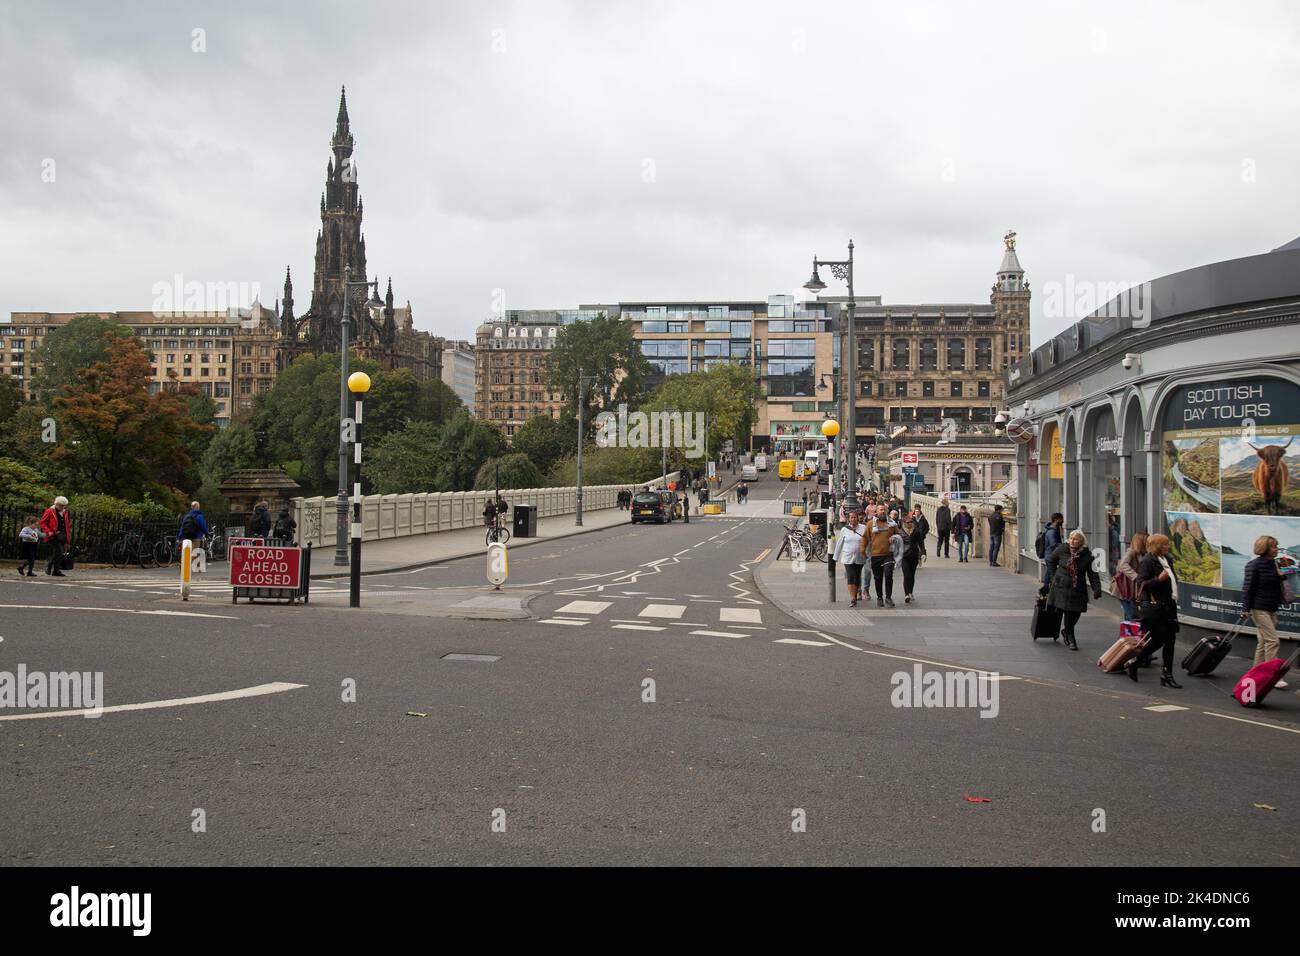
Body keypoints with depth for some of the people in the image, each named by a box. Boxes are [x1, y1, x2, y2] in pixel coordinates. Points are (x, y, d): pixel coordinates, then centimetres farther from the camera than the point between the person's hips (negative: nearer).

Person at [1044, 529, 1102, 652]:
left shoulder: (1087, 555, -3)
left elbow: (1093, 574, -1)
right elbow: (1050, 560, 14)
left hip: (1078, 590, 1)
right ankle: (1070, 639, 12)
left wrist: (1097, 590, -9)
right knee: (1067, 613, -6)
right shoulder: (1062, 550, -3)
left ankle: (1066, 631, 32)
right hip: (1061, 587, -1)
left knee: (1075, 614, 2)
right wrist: (1053, 576, 8)